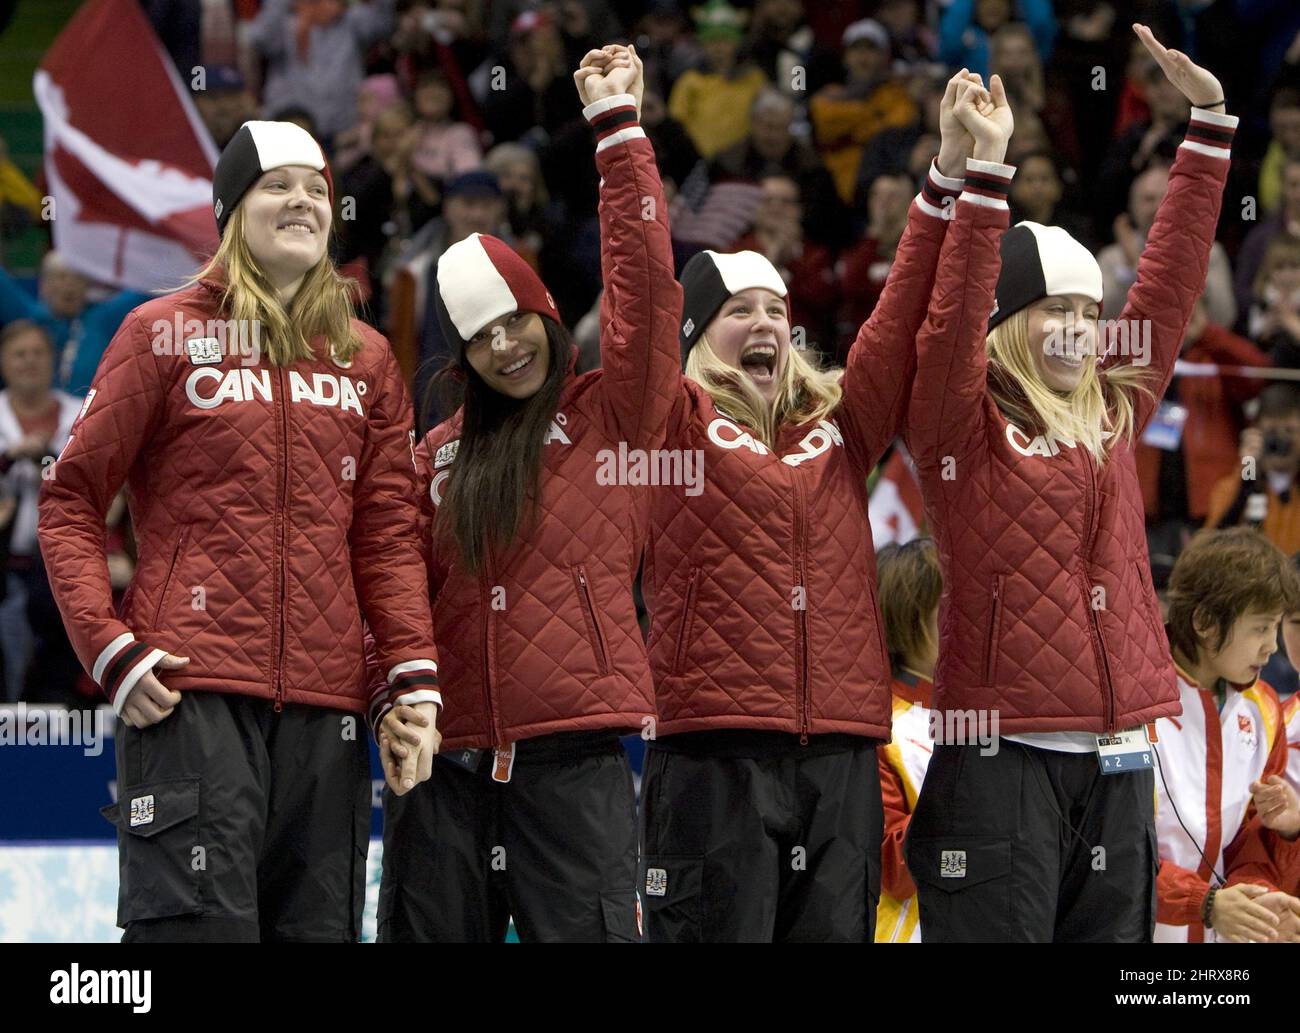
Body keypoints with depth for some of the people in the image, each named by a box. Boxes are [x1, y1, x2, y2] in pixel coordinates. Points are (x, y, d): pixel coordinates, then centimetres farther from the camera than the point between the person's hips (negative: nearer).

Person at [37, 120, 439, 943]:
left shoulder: (367, 360, 16)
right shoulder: (167, 334, 4)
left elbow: (388, 533, 14)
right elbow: (70, 502, 3)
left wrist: (412, 675, 1)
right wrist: (109, 649, -9)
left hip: (326, 704, 5)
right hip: (193, 692, -5)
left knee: (319, 926, 4)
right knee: (203, 920, -14)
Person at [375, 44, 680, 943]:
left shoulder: (612, 416, 6)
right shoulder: (439, 455, 16)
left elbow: (645, 281, -6)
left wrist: (618, 125, -6)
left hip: (575, 761, -4)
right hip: (449, 766, 4)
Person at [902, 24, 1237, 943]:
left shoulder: (1112, 417, 14)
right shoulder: (964, 429, -1)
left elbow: (1171, 280, 14)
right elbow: (951, 323, -17)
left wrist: (1209, 123, 11)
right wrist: (986, 168, -24)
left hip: (1117, 756, 6)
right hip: (1001, 753, -6)